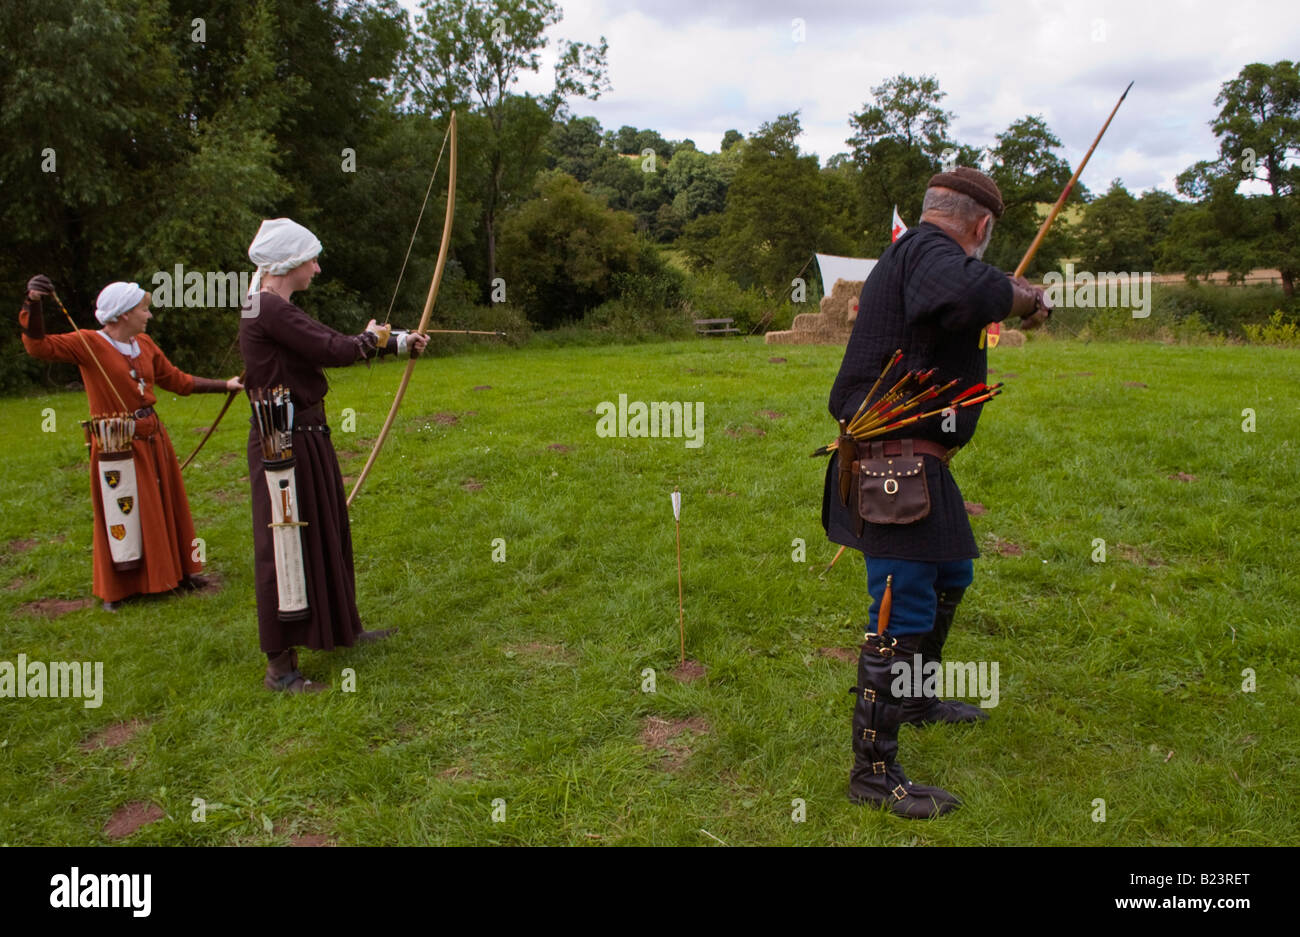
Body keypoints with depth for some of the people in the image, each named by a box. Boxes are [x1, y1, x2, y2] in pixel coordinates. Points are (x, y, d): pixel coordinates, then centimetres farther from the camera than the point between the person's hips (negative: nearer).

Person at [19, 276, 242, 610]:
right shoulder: (88, 343, -10)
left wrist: (225, 385, 11)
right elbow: (39, 346, -21)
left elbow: (177, 380, 14)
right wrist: (34, 303, -35)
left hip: (153, 438, 6)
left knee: (167, 508, 16)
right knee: (120, 517, 4)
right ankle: (116, 589, 20)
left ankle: (177, 570, 32)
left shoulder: (144, 344, 6)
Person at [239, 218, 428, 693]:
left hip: (303, 436, 10)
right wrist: (372, 338, -1)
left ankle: (343, 629, 37)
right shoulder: (269, 309, -18)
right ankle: (279, 665, 8)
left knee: (326, 534, 20)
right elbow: (334, 350, -22)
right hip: (286, 442, -10)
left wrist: (399, 342, 21)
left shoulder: (274, 308, 13)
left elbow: (330, 346, 18)